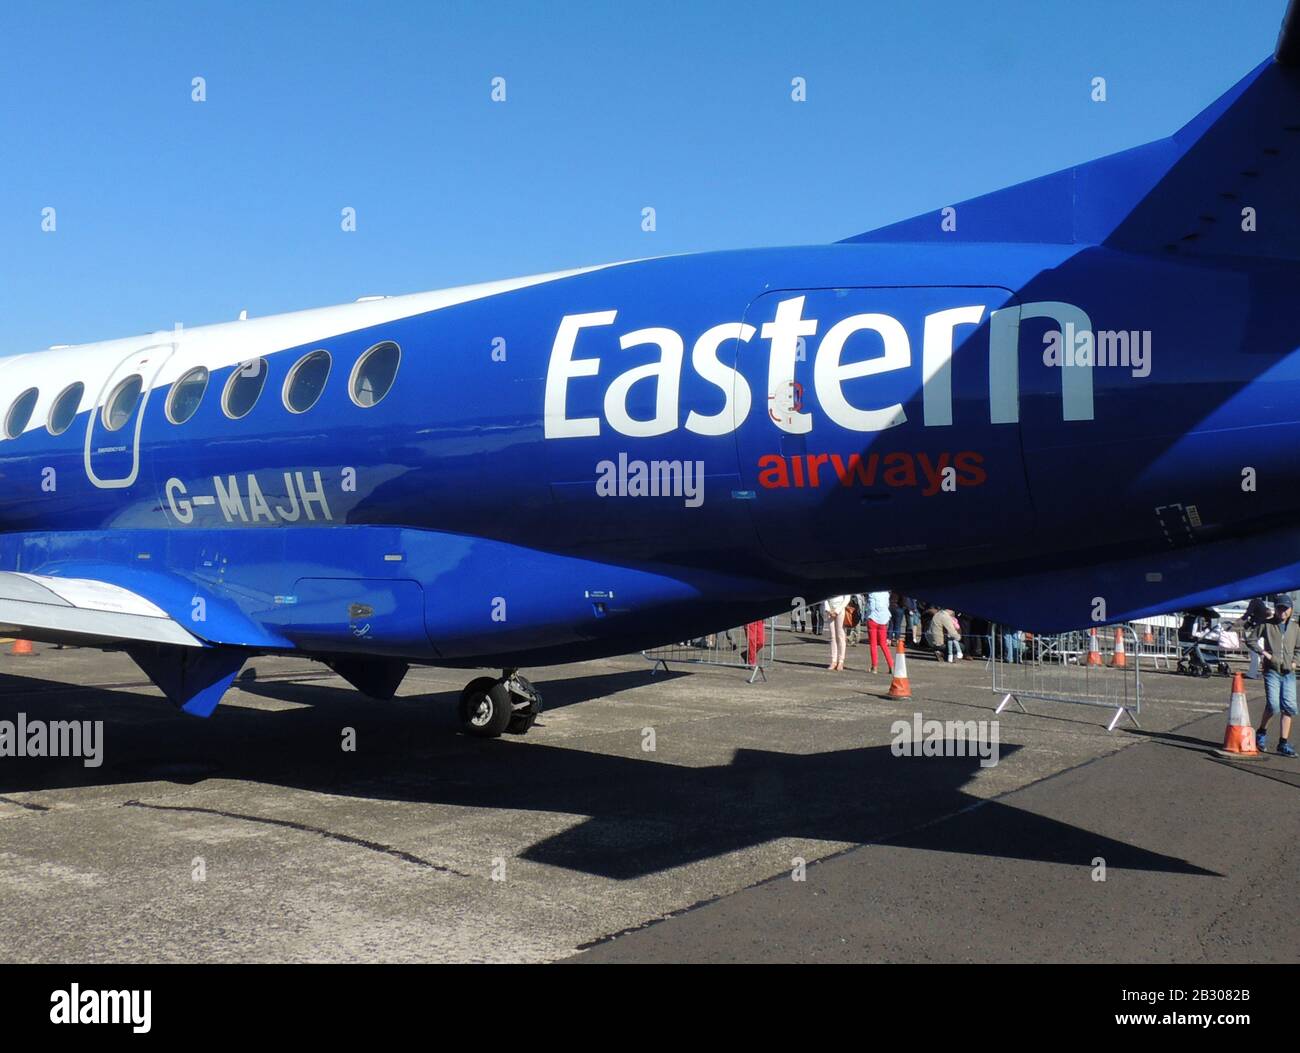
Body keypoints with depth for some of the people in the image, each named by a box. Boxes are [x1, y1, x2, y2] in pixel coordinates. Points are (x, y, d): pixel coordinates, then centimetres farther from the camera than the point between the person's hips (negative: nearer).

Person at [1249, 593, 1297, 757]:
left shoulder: (1295, 627, 13)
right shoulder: (1266, 625, 2)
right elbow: (1252, 642, 5)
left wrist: (1294, 661, 9)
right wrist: (1264, 652, -9)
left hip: (1289, 673, 4)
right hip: (1272, 671, -4)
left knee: (1289, 707, 0)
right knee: (1273, 704, -16)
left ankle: (1283, 743, 7)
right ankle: (1262, 732, 9)